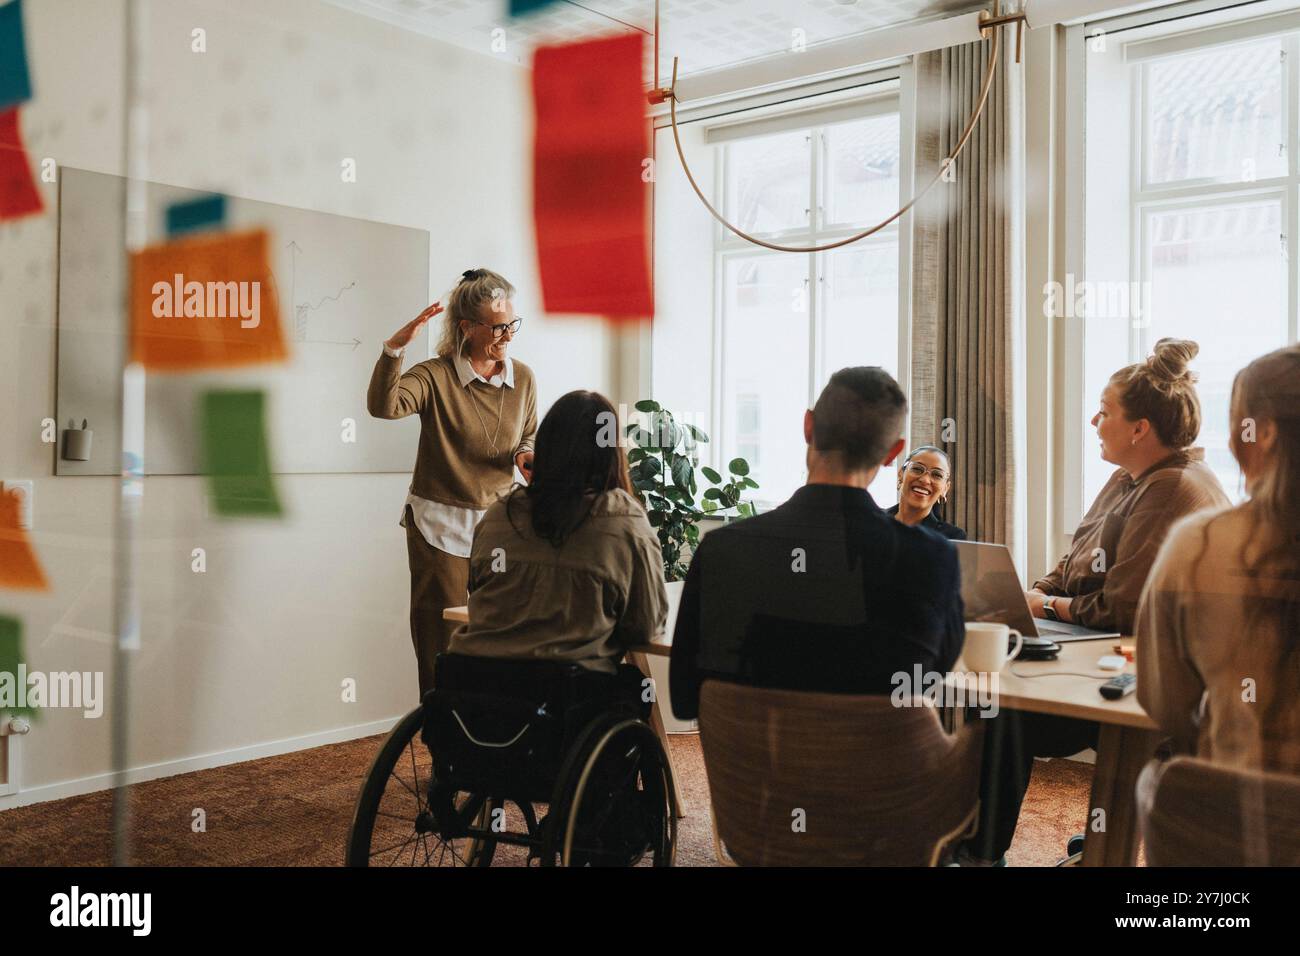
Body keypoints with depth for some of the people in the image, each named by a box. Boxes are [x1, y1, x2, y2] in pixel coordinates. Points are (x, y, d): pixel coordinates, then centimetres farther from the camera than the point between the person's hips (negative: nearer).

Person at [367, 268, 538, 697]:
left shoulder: (523, 378, 4)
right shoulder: (435, 376, -9)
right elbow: (383, 406, -26)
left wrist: (524, 457, -5)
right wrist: (394, 349, -37)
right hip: (440, 526, -3)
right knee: (443, 645, 3)